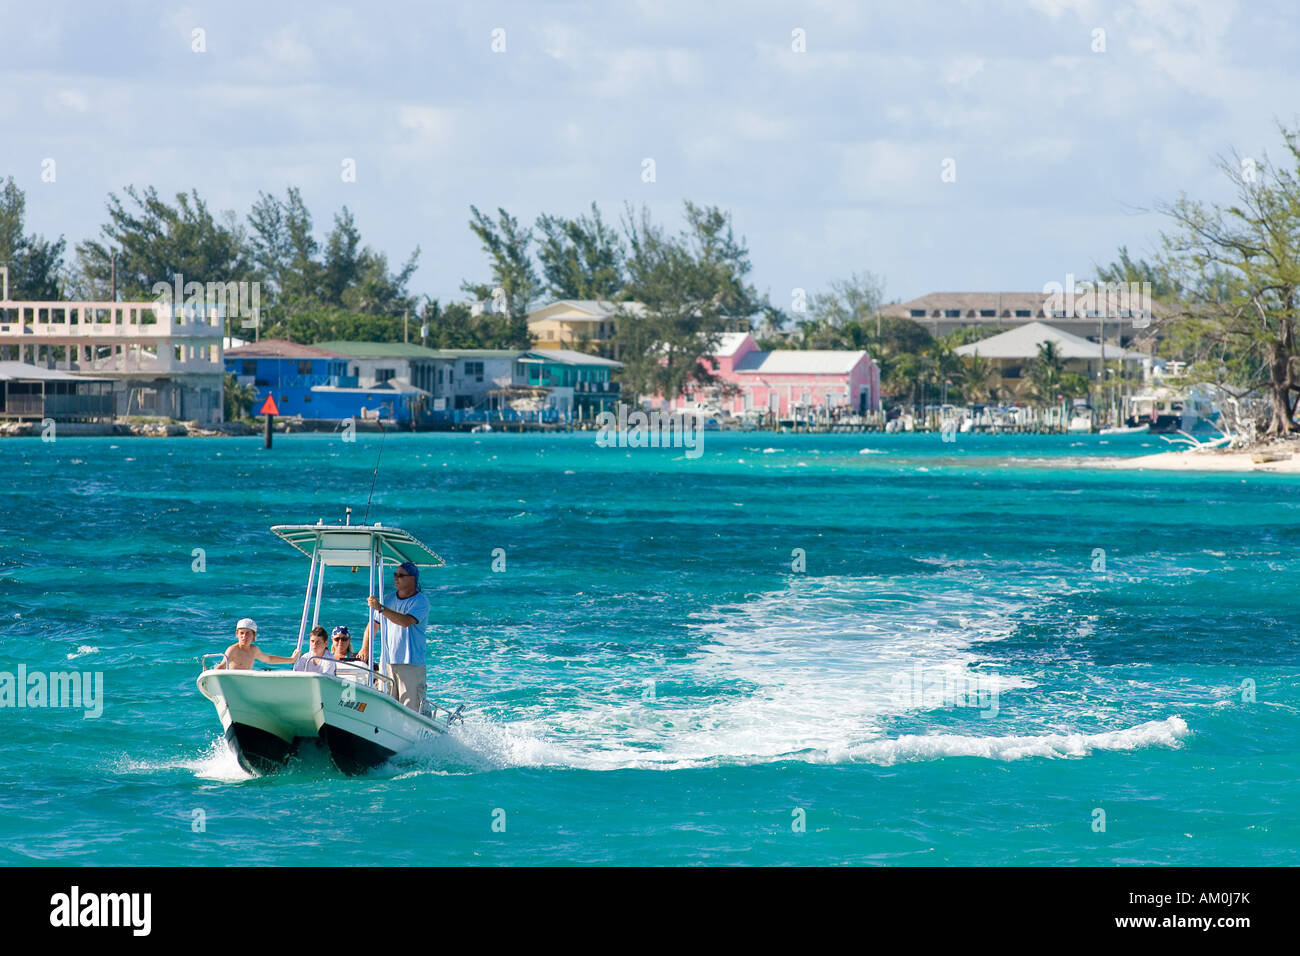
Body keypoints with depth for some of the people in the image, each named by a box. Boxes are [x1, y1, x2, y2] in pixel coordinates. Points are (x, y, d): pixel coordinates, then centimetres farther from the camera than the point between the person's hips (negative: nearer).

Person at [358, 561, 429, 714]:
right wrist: (364, 649, 11)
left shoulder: (420, 601, -4)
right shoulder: (388, 600, 15)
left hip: (411, 663, -5)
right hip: (387, 661, 5)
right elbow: (373, 625, 23)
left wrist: (381, 608, -27)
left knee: (410, 708, -10)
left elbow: (406, 621, -22)